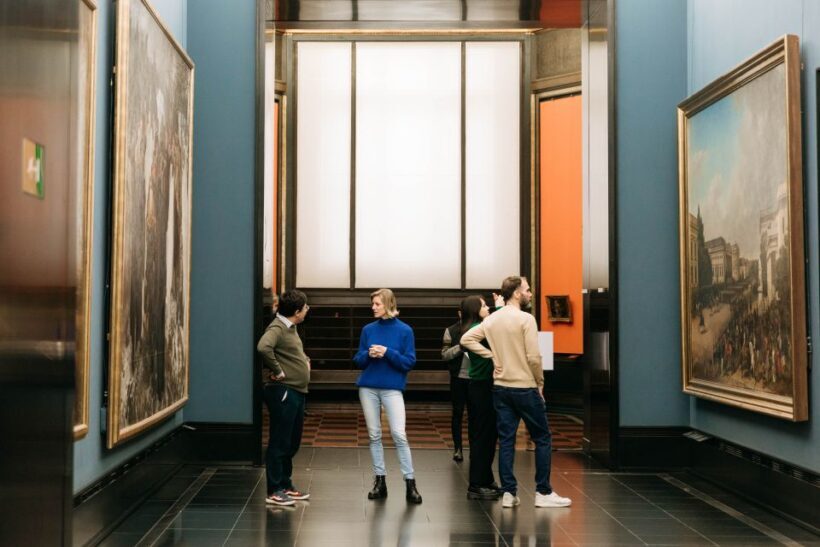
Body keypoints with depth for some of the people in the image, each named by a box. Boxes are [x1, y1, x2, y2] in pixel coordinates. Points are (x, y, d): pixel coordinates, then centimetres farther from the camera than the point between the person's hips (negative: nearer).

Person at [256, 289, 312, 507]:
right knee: (279, 443, -3)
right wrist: (277, 371, -26)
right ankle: (274, 491, 4)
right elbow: (263, 347, -36)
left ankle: (286, 485, 28)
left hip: (297, 392, 10)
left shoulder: (291, 328, 15)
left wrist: (305, 360, 15)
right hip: (282, 392, -10)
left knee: (292, 443, 17)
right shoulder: (277, 328, -16)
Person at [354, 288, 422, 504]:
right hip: (368, 388, 3)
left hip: (392, 388, -3)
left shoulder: (404, 330, -2)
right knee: (374, 435, 7)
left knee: (399, 435, -9)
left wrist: (387, 352, -17)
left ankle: (410, 484, -2)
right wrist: (369, 354, -11)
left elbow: (409, 362, -4)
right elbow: (358, 361, 10)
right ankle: (379, 481, 16)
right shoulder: (368, 330, 7)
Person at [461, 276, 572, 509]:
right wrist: (540, 383, -3)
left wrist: (492, 356, 5)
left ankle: (508, 493, 9)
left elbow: (466, 339, 7)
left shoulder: (491, 319, 6)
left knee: (506, 440, 8)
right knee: (542, 438, 6)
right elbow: (533, 357, -17)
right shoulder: (526, 319, -14)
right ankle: (543, 492, 7)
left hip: (500, 387, 6)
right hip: (525, 388, -6)